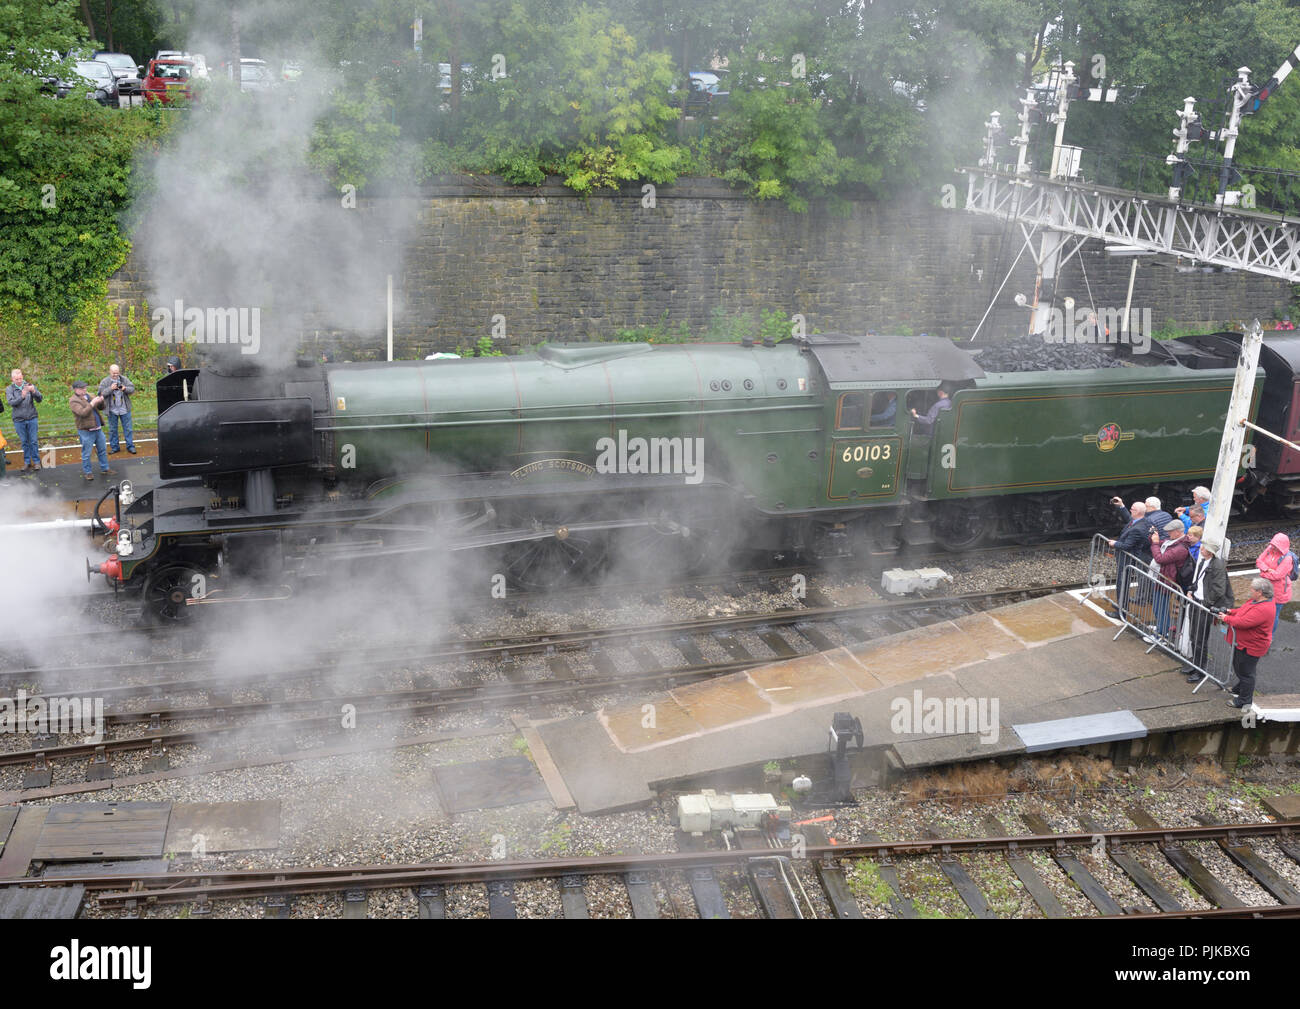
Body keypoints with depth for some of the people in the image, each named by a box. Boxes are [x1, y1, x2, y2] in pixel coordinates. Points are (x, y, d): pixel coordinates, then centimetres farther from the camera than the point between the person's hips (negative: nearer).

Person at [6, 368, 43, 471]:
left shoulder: (29, 385, -1)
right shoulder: (9, 389, -1)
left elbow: (39, 399, -8)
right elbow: (11, 403, -15)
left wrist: (34, 391, -29)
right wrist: (22, 396, -33)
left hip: (31, 418, 0)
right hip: (19, 420, 0)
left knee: (33, 441, 2)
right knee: (24, 442, 8)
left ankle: (36, 461, 11)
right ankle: (27, 461, 18)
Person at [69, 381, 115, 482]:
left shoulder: (88, 395, 12)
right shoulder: (73, 401, -10)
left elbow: (101, 407, 15)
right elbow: (83, 413, -24)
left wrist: (101, 401, -7)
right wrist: (92, 403, -25)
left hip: (98, 428, 7)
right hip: (86, 431, -7)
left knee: (102, 450, 15)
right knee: (86, 453, 3)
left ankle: (104, 469, 27)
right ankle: (86, 472, 15)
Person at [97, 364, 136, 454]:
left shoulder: (124, 379, 1)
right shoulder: (105, 382, -2)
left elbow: (132, 389, -3)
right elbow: (101, 393, -11)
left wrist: (125, 389, -23)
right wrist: (110, 388, -25)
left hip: (124, 409, 0)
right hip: (112, 410, 0)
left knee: (128, 428, 4)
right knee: (112, 430, 8)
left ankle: (130, 446, 12)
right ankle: (114, 447, 18)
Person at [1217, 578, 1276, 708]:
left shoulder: (1263, 609, -33)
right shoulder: (1255, 600, 0)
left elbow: (1243, 622, -33)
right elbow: (1243, 610, 18)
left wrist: (1226, 618, -20)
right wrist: (1231, 612, 2)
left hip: (1251, 647, -10)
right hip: (1243, 643, 10)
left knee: (1245, 672, 5)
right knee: (1238, 667, 28)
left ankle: (1244, 700, 21)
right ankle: (1240, 689, 50)